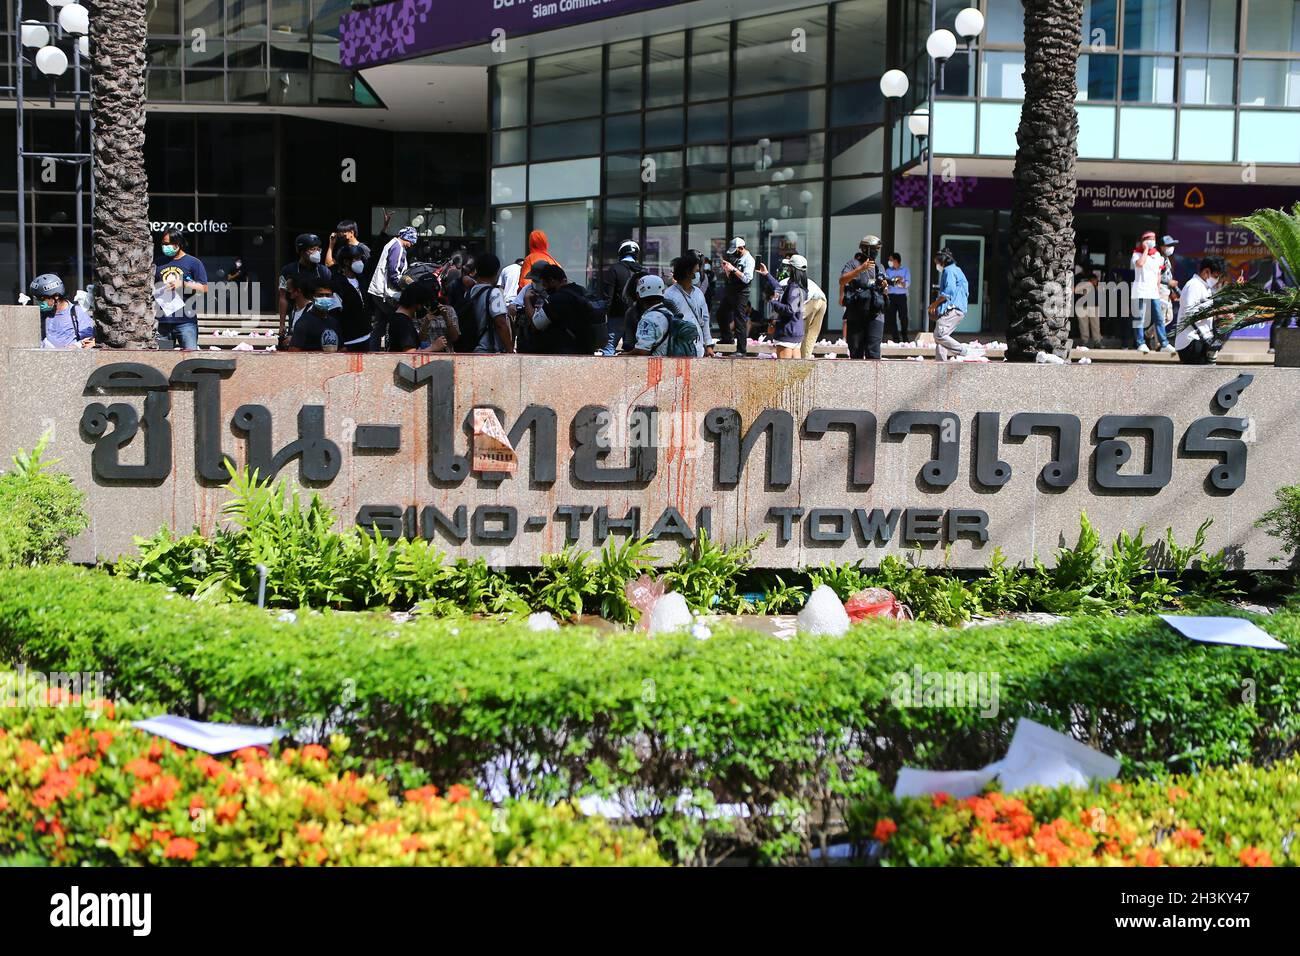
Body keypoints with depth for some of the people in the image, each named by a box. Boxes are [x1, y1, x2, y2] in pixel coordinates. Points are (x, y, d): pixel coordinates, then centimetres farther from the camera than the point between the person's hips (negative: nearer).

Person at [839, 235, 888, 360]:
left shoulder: (879, 267, 16)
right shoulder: (853, 264, 0)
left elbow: (884, 290, 25)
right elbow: (842, 280, -19)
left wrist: (884, 286, 1)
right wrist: (861, 268, -27)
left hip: (875, 315, 2)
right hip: (855, 315, -2)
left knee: (873, 351, -9)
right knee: (856, 351, 4)